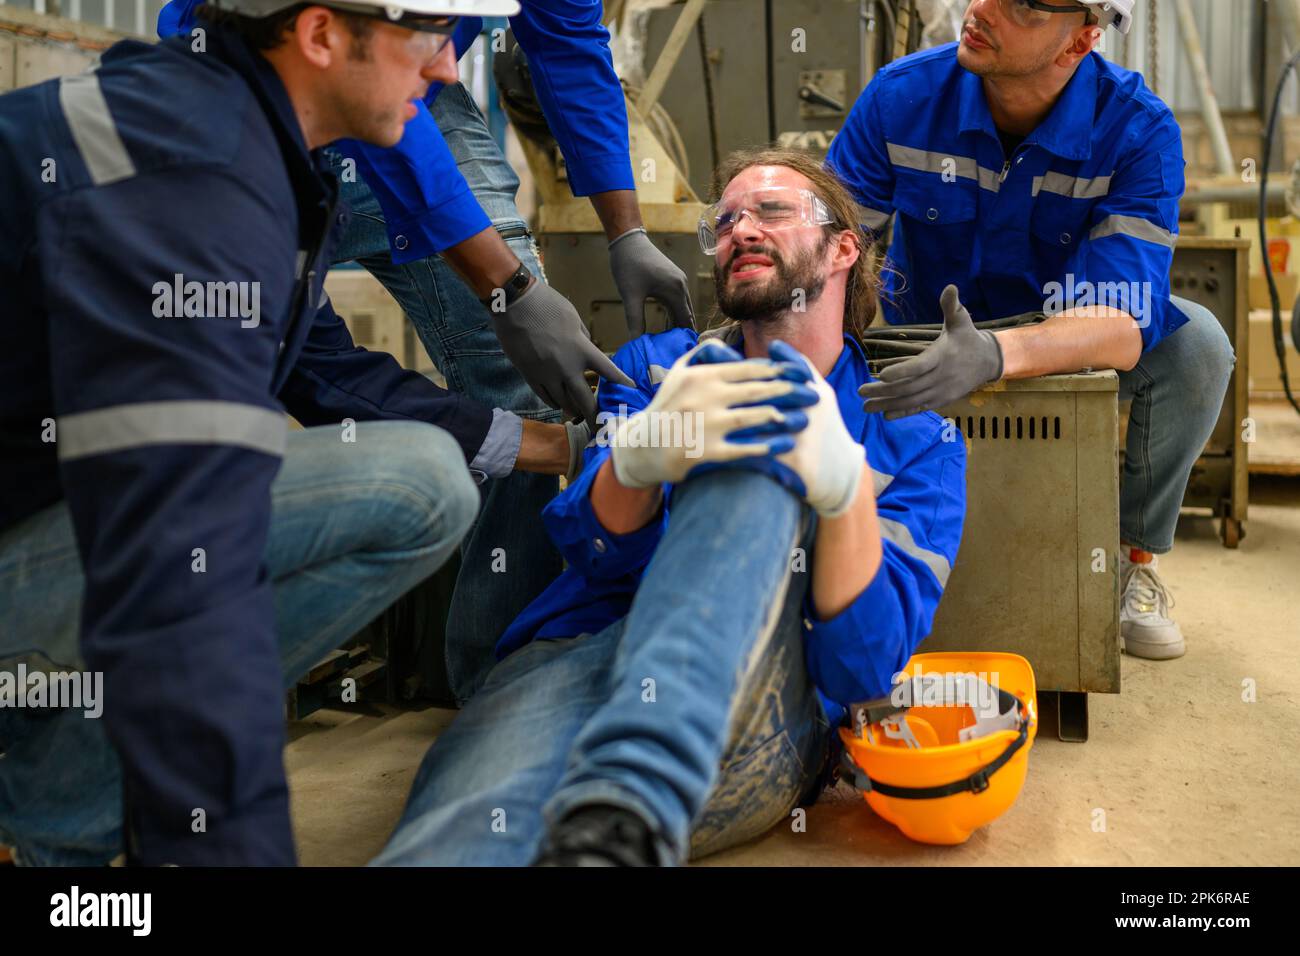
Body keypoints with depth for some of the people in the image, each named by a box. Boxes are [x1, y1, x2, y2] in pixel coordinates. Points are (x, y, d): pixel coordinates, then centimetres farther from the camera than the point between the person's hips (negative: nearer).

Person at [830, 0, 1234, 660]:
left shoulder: (1138, 130, -24)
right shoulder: (901, 96, -19)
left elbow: (1122, 327, -35)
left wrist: (993, 354, -56)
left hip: (1060, 353, 0)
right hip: (927, 351, 1)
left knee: (1194, 343, -28)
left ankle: (1136, 557, -4)